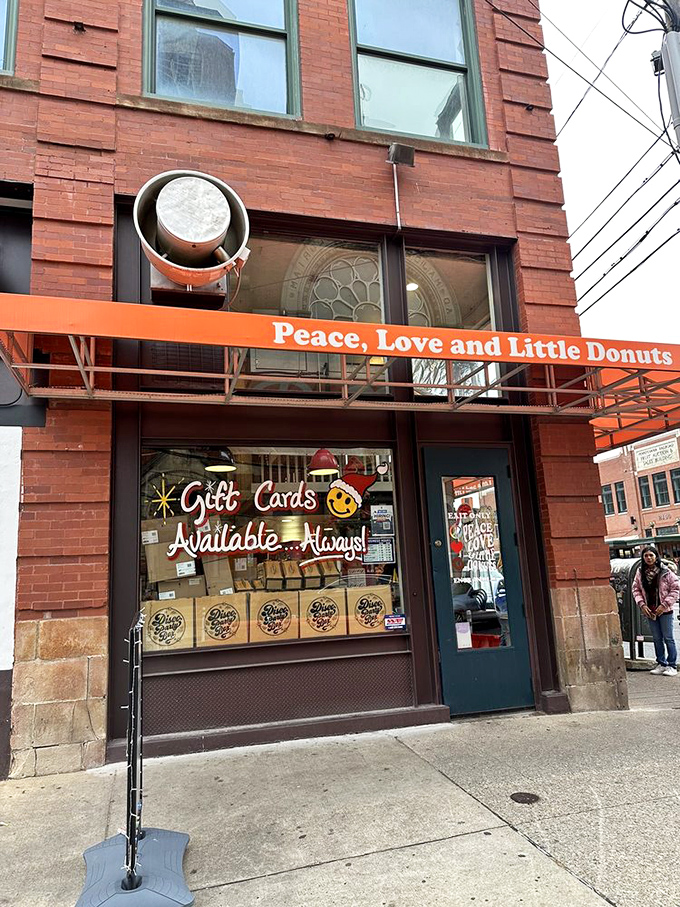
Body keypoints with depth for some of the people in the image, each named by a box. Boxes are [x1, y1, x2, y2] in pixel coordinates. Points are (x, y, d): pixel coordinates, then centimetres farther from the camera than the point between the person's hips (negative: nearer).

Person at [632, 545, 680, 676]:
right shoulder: (640, 572, 0)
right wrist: (642, 604, -5)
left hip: (664, 611, -4)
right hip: (649, 611, 4)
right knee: (657, 639, 13)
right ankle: (661, 664, 24)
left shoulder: (665, 572, -11)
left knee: (668, 638, 3)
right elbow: (636, 589, 7)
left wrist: (664, 605, -13)